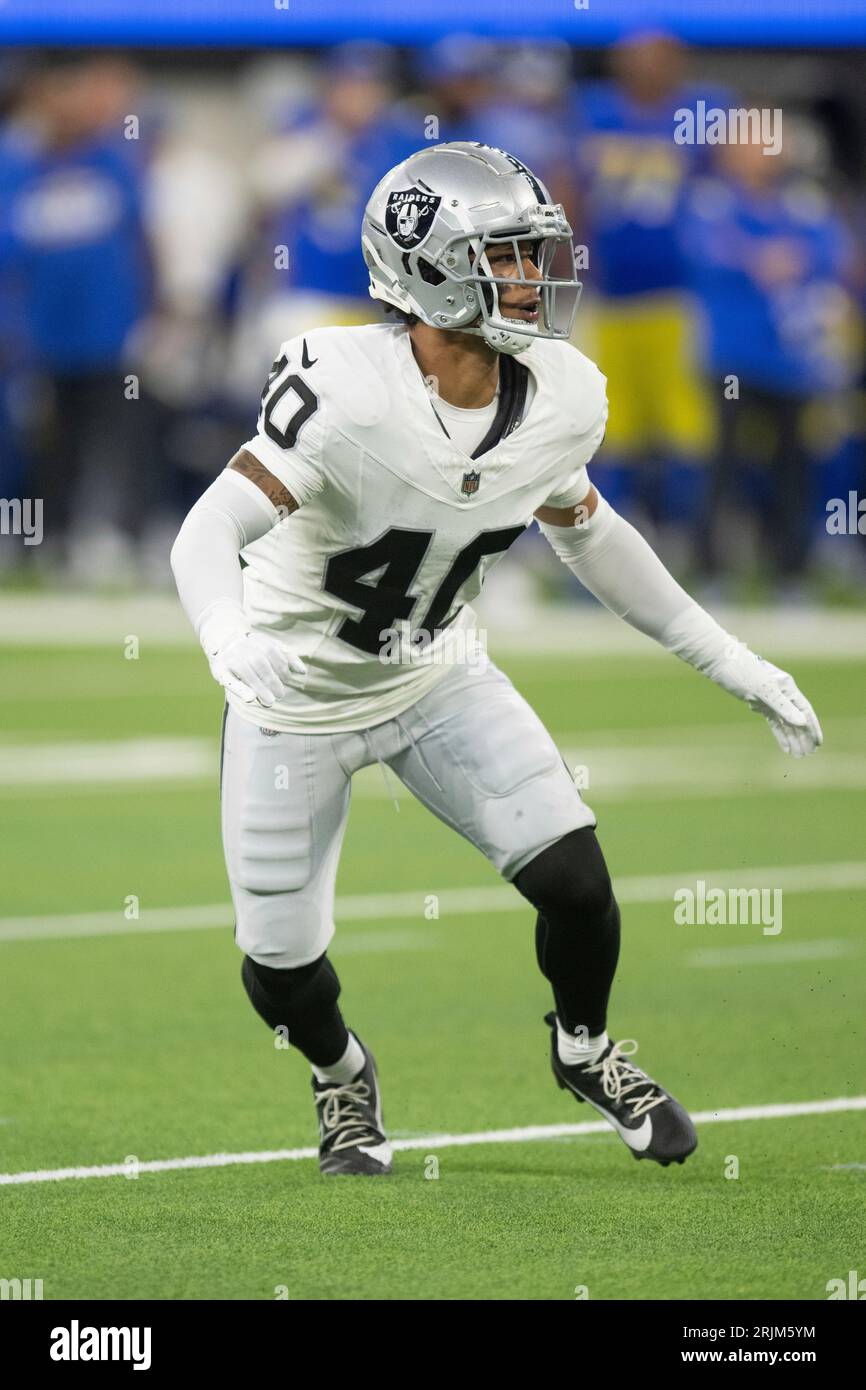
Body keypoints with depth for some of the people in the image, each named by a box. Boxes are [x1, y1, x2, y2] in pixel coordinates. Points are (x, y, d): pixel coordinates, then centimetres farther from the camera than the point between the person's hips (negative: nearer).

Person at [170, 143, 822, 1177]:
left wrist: (732, 664, 10)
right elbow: (209, 537, -39)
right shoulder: (344, 392, -33)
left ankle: (584, 1051, 23)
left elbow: (587, 533, 8)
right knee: (282, 969, 2)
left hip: (438, 676, 4)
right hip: (299, 698, -4)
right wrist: (232, 649, -61)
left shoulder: (562, 400, -13)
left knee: (574, 878, -10)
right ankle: (342, 1074, 39)